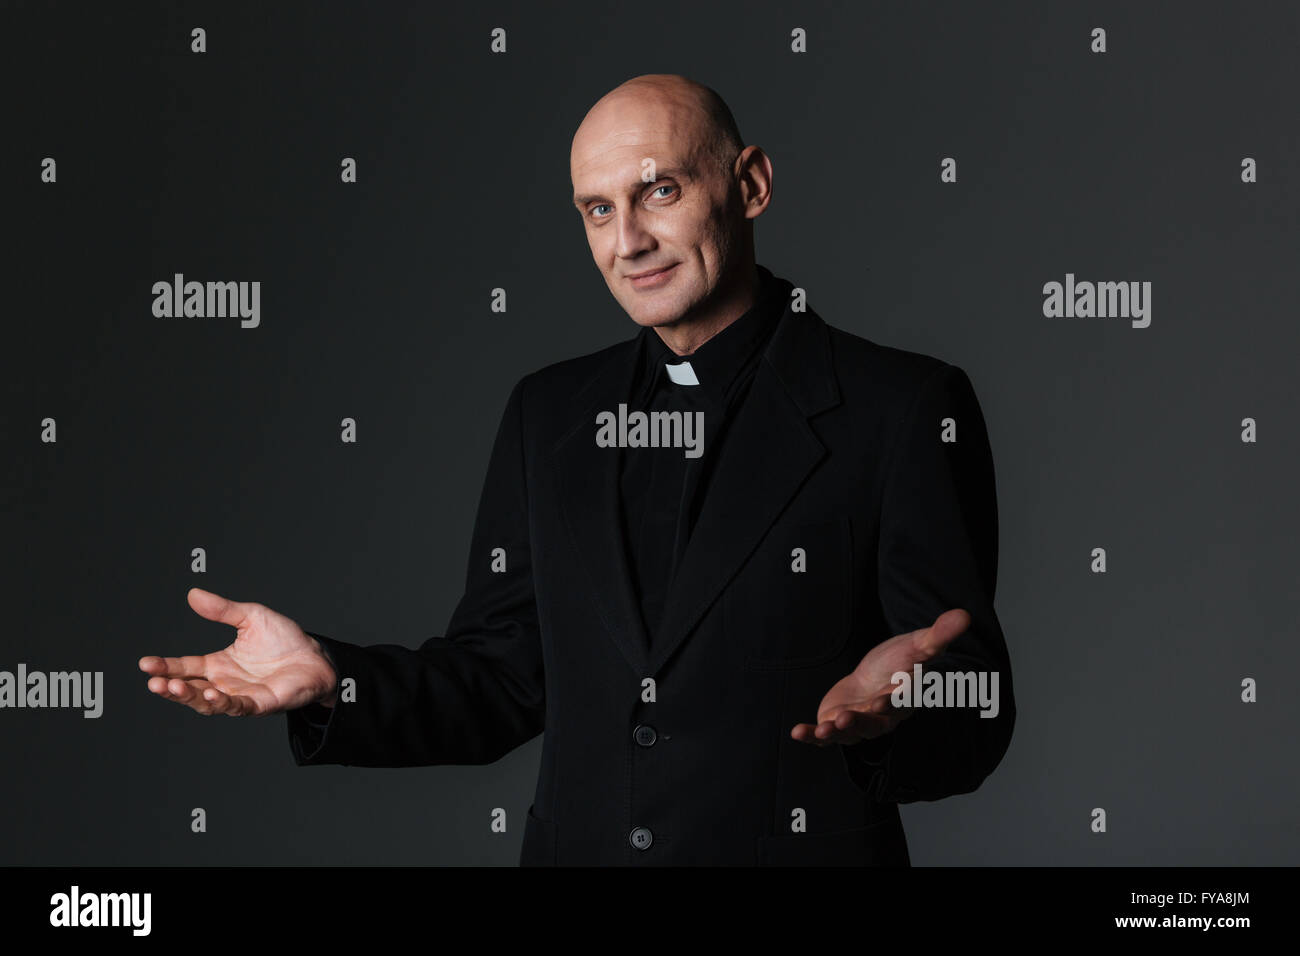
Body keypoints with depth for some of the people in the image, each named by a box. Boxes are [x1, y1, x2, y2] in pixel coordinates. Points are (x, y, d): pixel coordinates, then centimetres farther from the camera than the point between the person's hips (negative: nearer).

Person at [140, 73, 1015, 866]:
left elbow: (973, 720, -10)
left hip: (808, 849, -4)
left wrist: (887, 705, -31)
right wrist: (330, 680, -6)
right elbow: (505, 679, 9)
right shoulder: (548, 415, 8)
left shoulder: (905, 408, -8)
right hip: (577, 847, 4)